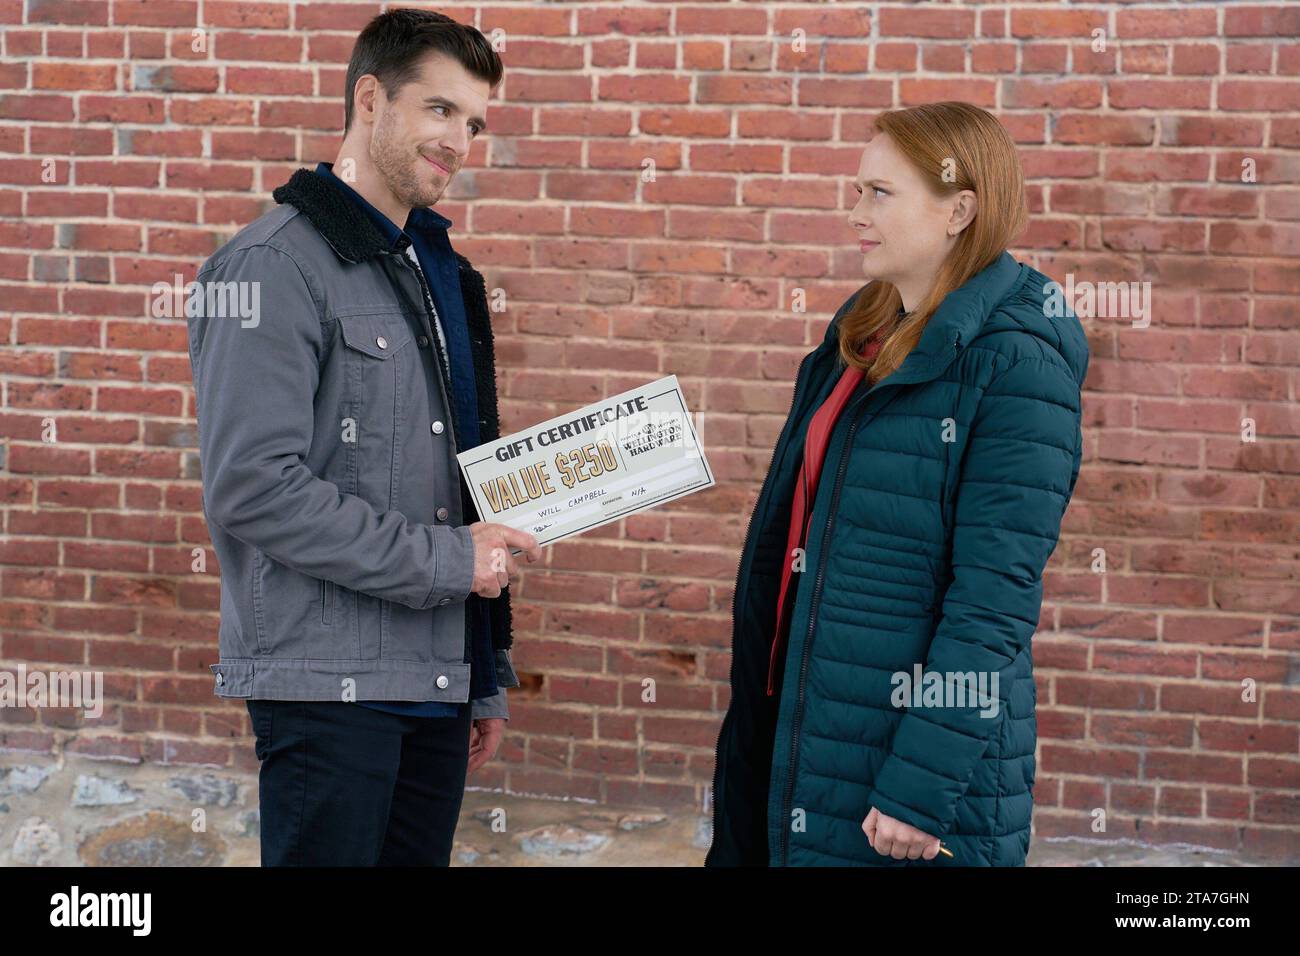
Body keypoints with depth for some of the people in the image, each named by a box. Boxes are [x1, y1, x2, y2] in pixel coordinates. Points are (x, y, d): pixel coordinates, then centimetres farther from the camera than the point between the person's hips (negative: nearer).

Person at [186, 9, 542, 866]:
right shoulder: (277, 266, -9)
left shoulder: (444, 276, 17)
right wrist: (444, 560, -16)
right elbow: (251, 489, -19)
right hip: (330, 686, -7)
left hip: (439, 683, 8)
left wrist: (489, 680, 19)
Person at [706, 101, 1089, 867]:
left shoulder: (1015, 364, -14)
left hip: (924, 735, -7)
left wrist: (922, 789, -21)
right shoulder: (863, 338, 10)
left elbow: (996, 598, -18)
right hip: (808, 731, 7)